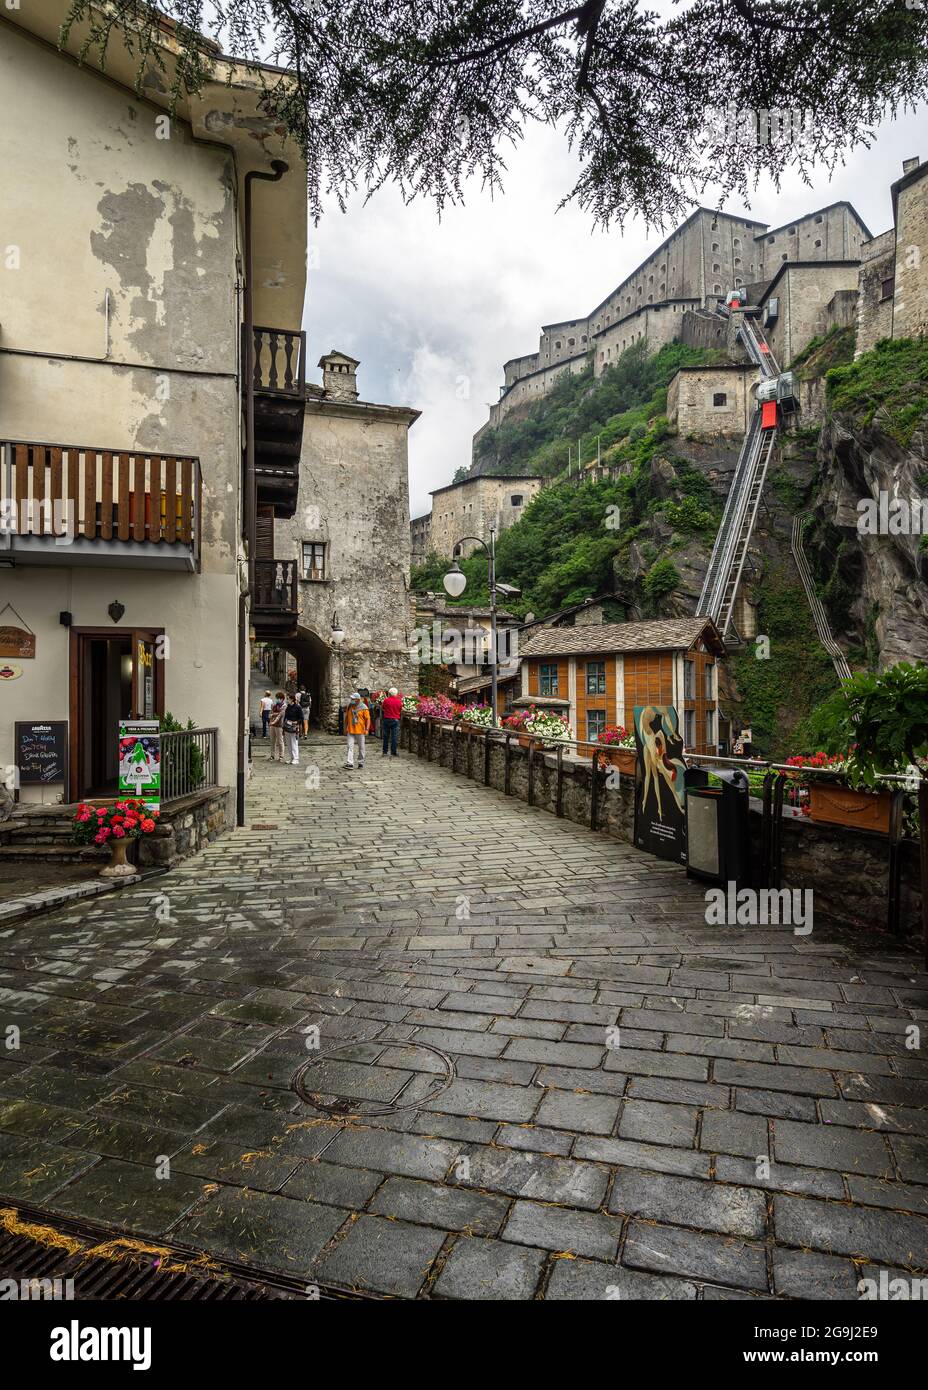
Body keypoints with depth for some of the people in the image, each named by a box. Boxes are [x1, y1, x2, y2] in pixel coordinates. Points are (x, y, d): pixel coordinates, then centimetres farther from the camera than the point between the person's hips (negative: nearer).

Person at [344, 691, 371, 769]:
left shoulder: (363, 708, -7)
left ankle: (361, 763, 22)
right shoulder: (349, 707, 5)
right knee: (350, 746, -7)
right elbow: (346, 718, 16)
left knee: (361, 747, 9)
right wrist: (345, 728, 12)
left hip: (360, 730, -3)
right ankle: (349, 763, -11)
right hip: (350, 730, 3)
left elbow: (368, 719, -8)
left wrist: (367, 729, -17)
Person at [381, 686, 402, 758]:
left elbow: (382, 709, 4)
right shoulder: (399, 702, -6)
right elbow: (401, 711, 6)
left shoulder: (386, 701, -9)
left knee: (386, 736, 11)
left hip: (386, 720, 0)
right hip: (395, 720, 0)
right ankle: (393, 753, 2)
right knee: (394, 737, 2)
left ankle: (385, 752, 16)